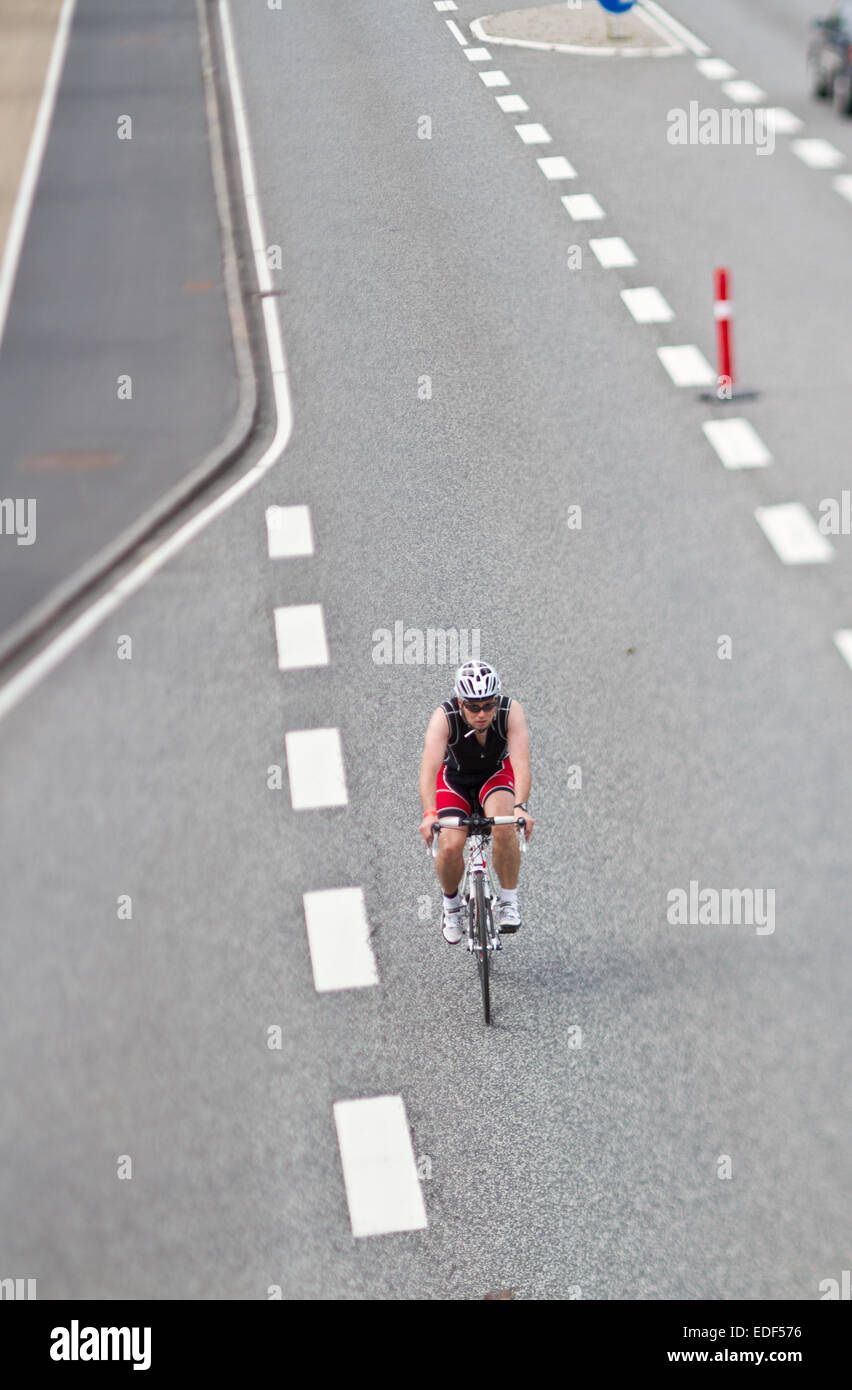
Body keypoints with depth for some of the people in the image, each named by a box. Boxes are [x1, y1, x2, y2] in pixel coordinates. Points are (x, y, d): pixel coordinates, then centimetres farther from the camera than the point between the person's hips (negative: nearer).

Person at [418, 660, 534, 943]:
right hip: (455, 777, 0)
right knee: (450, 847, -21)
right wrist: (429, 814, -57)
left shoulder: (510, 711, -30)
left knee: (504, 828, -31)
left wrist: (520, 807, -56)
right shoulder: (444, 717, -32)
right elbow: (429, 768, -42)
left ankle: (509, 901, -10)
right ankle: (451, 904, 11)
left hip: (496, 774, 0)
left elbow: (521, 763, -40)